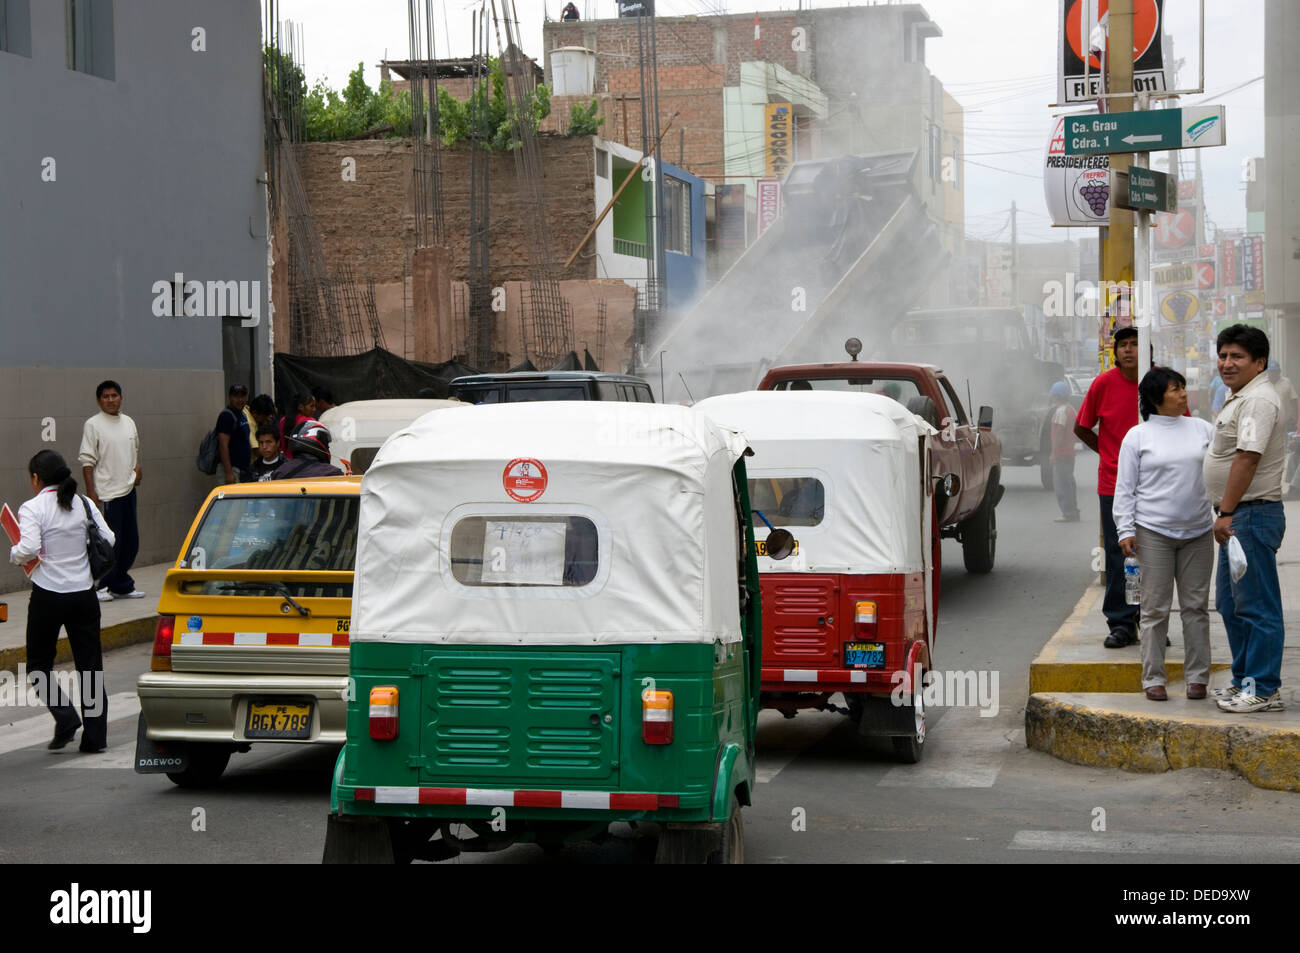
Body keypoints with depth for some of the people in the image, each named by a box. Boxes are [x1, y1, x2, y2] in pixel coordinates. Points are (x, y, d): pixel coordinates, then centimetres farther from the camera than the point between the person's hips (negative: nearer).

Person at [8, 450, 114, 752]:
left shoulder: (32, 509, -9)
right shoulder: (84, 504, 4)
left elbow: (29, 548, -22)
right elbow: (109, 541, 1)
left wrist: (14, 554, -2)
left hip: (48, 595, -4)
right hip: (84, 594, 4)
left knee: (39, 663, 12)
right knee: (90, 664, 9)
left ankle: (65, 717, -5)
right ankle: (95, 736, 9)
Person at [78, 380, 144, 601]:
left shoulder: (129, 423, 13)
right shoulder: (93, 425, -6)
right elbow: (87, 461, -9)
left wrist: (137, 469, 8)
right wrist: (91, 491, -14)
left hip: (128, 489, 7)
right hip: (108, 493, -7)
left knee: (130, 541, 12)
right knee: (111, 542, -8)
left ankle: (121, 586, 22)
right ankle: (101, 586, 1)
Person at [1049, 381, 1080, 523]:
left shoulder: (1061, 411, -16)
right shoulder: (1071, 409, 15)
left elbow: (1059, 433, -20)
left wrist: (1054, 453, -18)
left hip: (1061, 453, -10)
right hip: (1070, 452, 10)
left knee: (1061, 483, -6)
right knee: (1068, 482, 15)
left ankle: (1068, 513, -6)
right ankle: (1073, 511, 19)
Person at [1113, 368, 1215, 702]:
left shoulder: (1201, 428, 9)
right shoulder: (1138, 436, 1)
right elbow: (1125, 487, 1)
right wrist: (1125, 530, -6)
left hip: (1198, 533, 3)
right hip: (1154, 533, -3)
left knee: (1196, 606, 5)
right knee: (1155, 608, 0)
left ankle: (1197, 676, 12)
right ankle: (1153, 678, 7)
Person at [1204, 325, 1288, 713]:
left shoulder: (1259, 399, -16)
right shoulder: (1240, 398, 18)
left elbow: (1247, 458, -24)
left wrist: (1226, 512, -23)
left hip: (1252, 514, -11)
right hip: (1237, 517, 11)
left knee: (1256, 605, -7)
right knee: (1231, 603, 17)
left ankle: (1264, 689, -4)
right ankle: (1245, 680, 25)